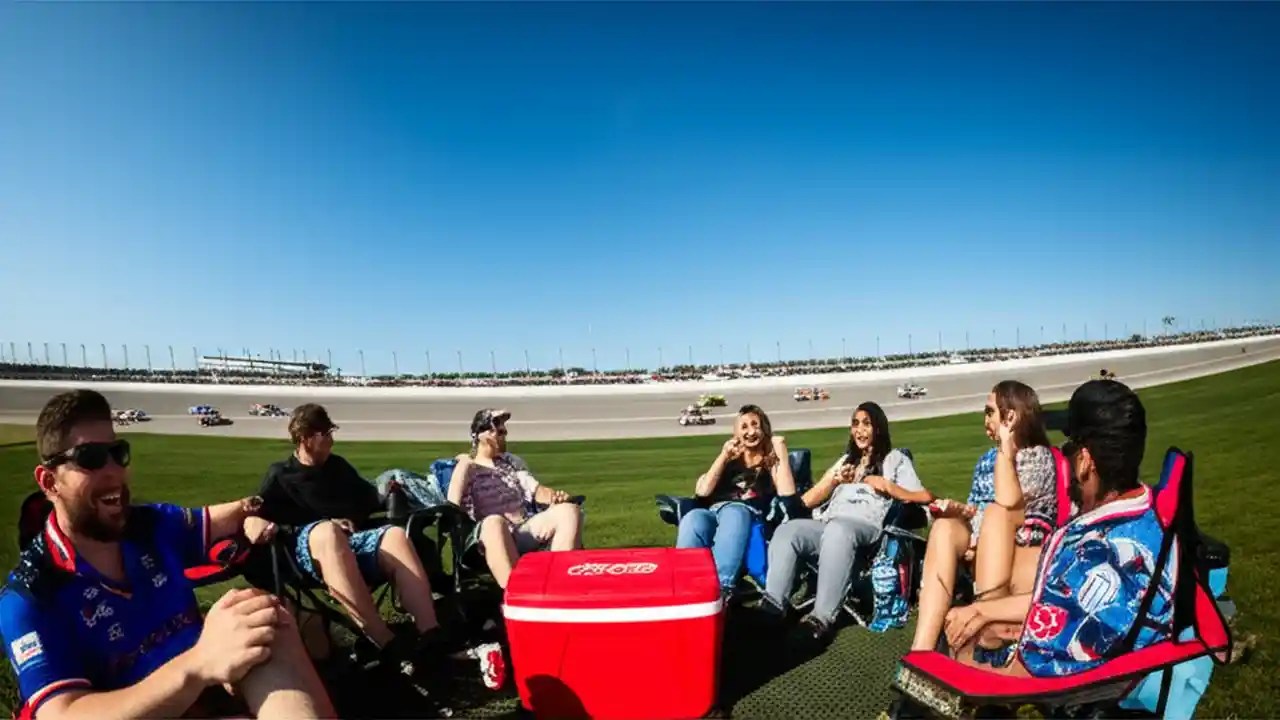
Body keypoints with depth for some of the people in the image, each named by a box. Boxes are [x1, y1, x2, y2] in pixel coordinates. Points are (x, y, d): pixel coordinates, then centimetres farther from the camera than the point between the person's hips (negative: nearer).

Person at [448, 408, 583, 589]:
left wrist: (555, 496, -6)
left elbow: (536, 490, 15)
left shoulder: (512, 461, 26)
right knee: (494, 522, -42)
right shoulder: (467, 466, 12)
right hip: (491, 533, -5)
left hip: (525, 529, 5)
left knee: (570, 510, -22)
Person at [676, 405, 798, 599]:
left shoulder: (772, 461, 23)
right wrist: (724, 456, 9)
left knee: (733, 514, -41)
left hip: (749, 515, -2)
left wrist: (782, 454, 2)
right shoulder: (730, 461, 29)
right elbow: (702, 492, 11)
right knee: (692, 519, -36)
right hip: (713, 512, 2)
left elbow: (787, 494, 0)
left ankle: (721, 589, -56)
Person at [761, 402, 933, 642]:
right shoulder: (846, 459, 36)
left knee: (838, 531, -42)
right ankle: (772, 607, -39)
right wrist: (833, 480, 10)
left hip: (865, 526, -4)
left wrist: (888, 486, -1)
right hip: (827, 522, 5)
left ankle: (822, 617, -48)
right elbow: (807, 501, 26)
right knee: (786, 530, -29)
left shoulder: (895, 459, 24)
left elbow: (926, 497, 9)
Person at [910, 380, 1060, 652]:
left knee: (995, 513, -34)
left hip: (1027, 553, -5)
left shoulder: (1039, 457, -4)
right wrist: (958, 510, -10)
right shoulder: (989, 458, 16)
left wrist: (1006, 449, -16)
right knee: (945, 526, -27)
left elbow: (1008, 509, -21)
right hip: (984, 553, 5)